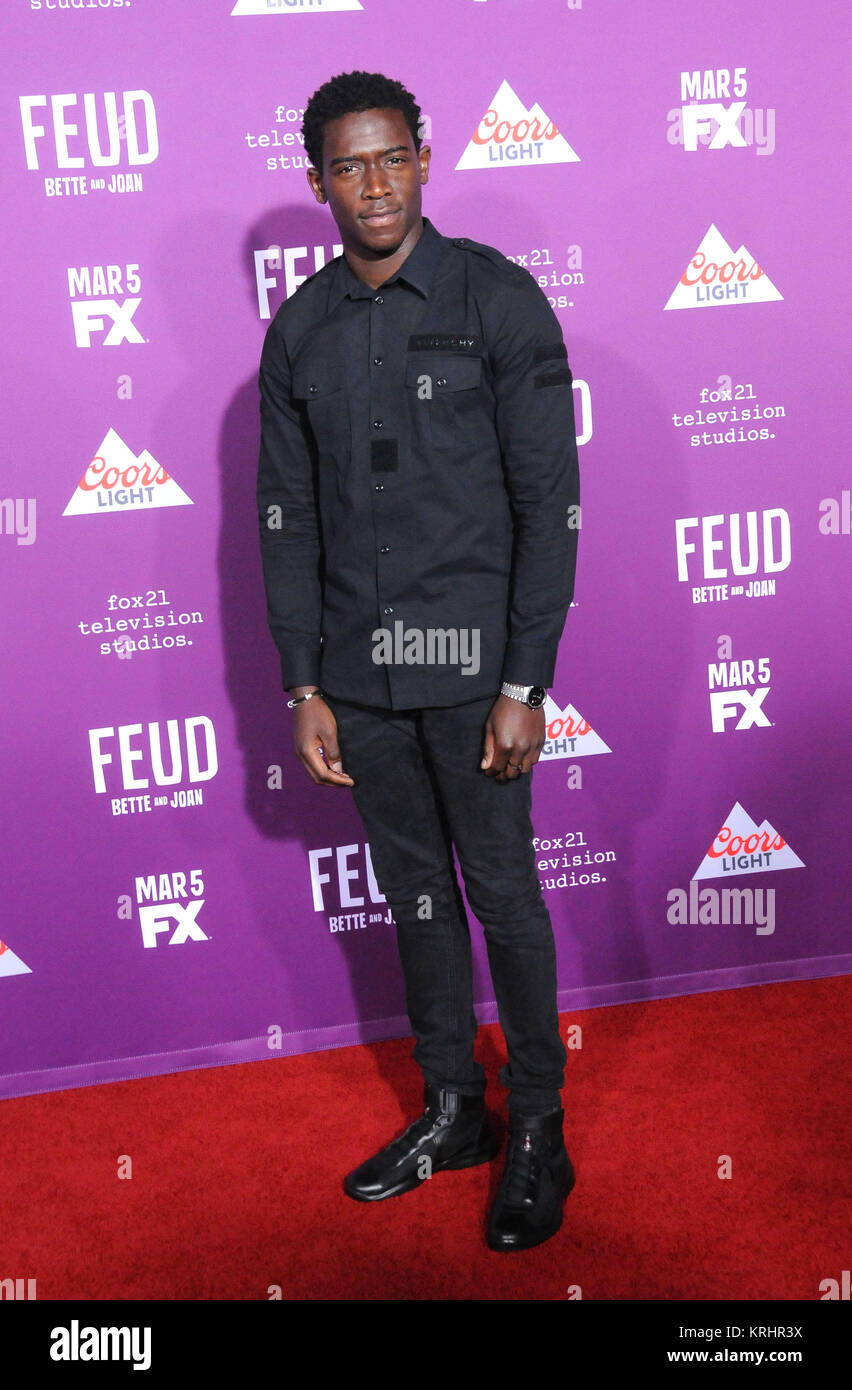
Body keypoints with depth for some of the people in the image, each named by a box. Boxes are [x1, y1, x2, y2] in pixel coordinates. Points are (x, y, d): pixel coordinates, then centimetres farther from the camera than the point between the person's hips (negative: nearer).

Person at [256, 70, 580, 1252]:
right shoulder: (299, 331, 7)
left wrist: (525, 684, -13)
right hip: (357, 668, 4)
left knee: (502, 890, 5)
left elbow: (549, 501, -9)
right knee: (414, 890, 14)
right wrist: (303, 687, 4)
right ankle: (452, 1111, 31)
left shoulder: (498, 300, -6)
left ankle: (539, 1132, 23)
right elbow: (288, 518, 9)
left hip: (470, 658, -4)